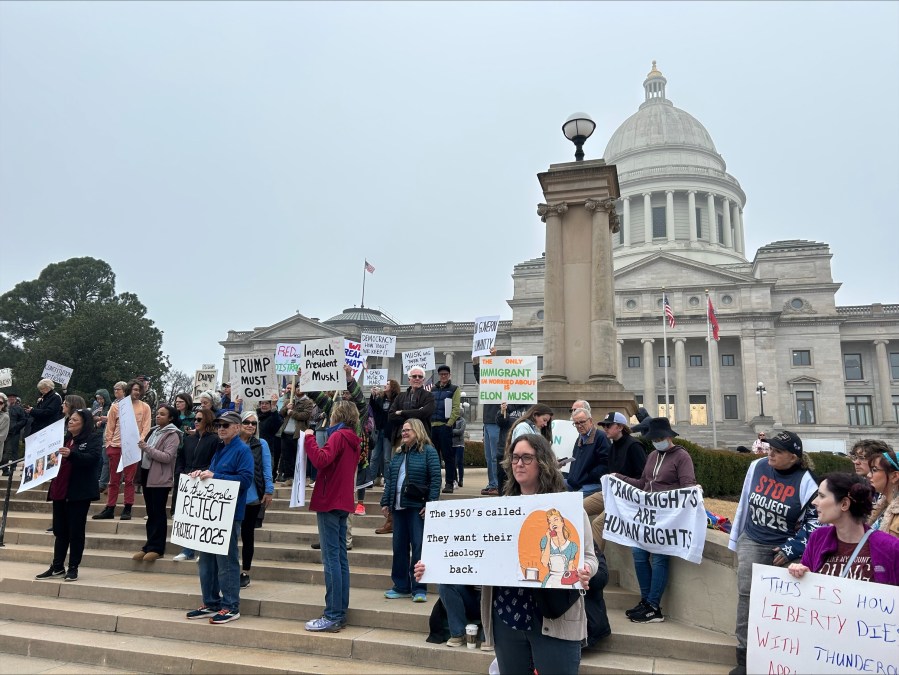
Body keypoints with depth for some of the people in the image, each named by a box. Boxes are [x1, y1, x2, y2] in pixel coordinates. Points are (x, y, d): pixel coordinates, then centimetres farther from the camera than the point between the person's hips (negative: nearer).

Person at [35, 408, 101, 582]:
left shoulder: (94, 438, -4)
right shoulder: (64, 438, 18)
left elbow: (93, 458, -20)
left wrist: (71, 454, -32)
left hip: (79, 491, -7)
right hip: (60, 490, 7)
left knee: (76, 531, 0)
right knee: (59, 530, 11)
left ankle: (73, 568, 8)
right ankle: (57, 567, 19)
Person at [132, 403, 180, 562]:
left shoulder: (172, 435, -9)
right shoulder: (154, 431, 15)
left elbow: (167, 457, -20)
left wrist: (147, 448, -20)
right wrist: (141, 448, 6)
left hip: (160, 478, -8)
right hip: (147, 475, 8)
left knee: (158, 514, -3)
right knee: (150, 513, 12)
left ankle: (156, 548, 2)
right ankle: (149, 546, 18)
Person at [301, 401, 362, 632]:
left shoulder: (338, 436, -11)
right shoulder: (354, 441, 14)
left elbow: (321, 460, -25)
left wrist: (309, 438, -13)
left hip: (329, 502, -9)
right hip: (343, 502, 9)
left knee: (331, 559, -6)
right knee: (341, 558, 11)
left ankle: (333, 616, -3)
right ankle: (340, 612, 18)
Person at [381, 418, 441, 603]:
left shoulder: (428, 451, -4)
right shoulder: (398, 453, 16)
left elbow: (435, 479, -9)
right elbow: (389, 478, 16)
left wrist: (431, 504, -16)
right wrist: (385, 502, 9)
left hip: (417, 507, -6)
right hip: (398, 507, 6)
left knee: (418, 546, -2)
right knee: (399, 547, 11)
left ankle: (419, 589, 7)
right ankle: (401, 586, 23)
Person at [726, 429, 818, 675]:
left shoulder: (805, 482, -11)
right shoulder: (757, 466, -3)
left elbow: (814, 520, -4)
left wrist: (792, 548, -9)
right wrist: (736, 539, 14)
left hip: (784, 549, -2)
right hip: (751, 542, 2)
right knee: (746, 595, -5)